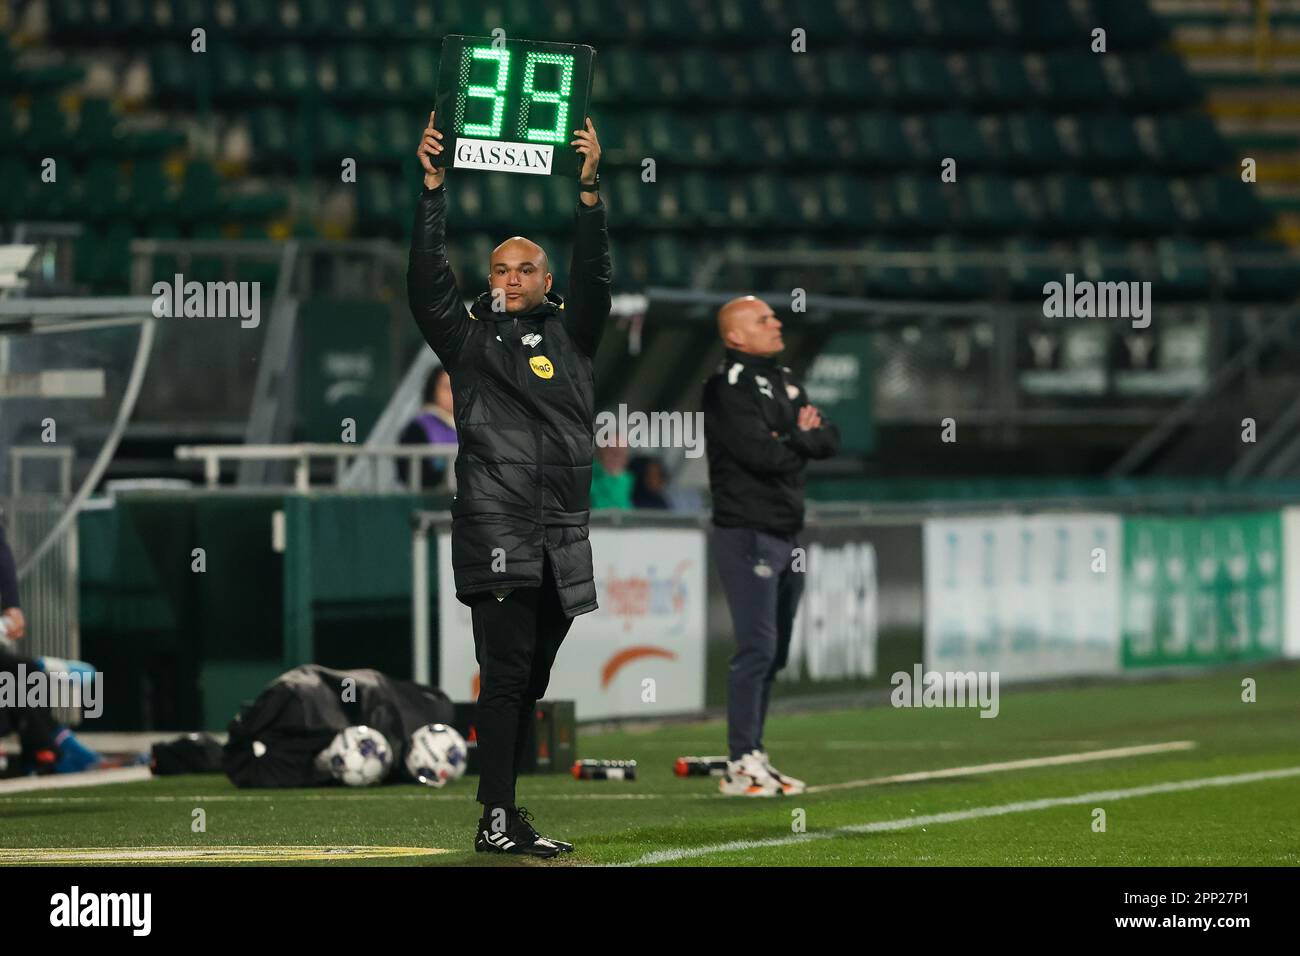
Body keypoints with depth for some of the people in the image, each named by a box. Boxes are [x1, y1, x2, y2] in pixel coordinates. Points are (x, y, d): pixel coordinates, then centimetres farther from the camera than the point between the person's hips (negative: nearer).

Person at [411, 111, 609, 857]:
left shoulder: (570, 335, 15)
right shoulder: (469, 338, 8)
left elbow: (595, 276, 3)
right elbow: (427, 280, -2)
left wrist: (590, 189, -7)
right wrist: (434, 190, -9)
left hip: (562, 542, 4)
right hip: (495, 535, -4)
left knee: (528, 684, 8)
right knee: (506, 675, -11)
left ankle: (507, 815, 12)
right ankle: (496, 821, -13)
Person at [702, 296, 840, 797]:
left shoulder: (784, 381, 17)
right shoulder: (730, 388, -11)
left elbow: (829, 440, 10)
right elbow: (760, 453, -23)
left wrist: (796, 437, -10)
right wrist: (802, 440, -4)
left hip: (786, 532, 9)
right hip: (747, 533, -9)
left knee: (774, 652, 10)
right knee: (756, 647, -12)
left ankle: (754, 757, 16)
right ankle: (740, 765, -11)